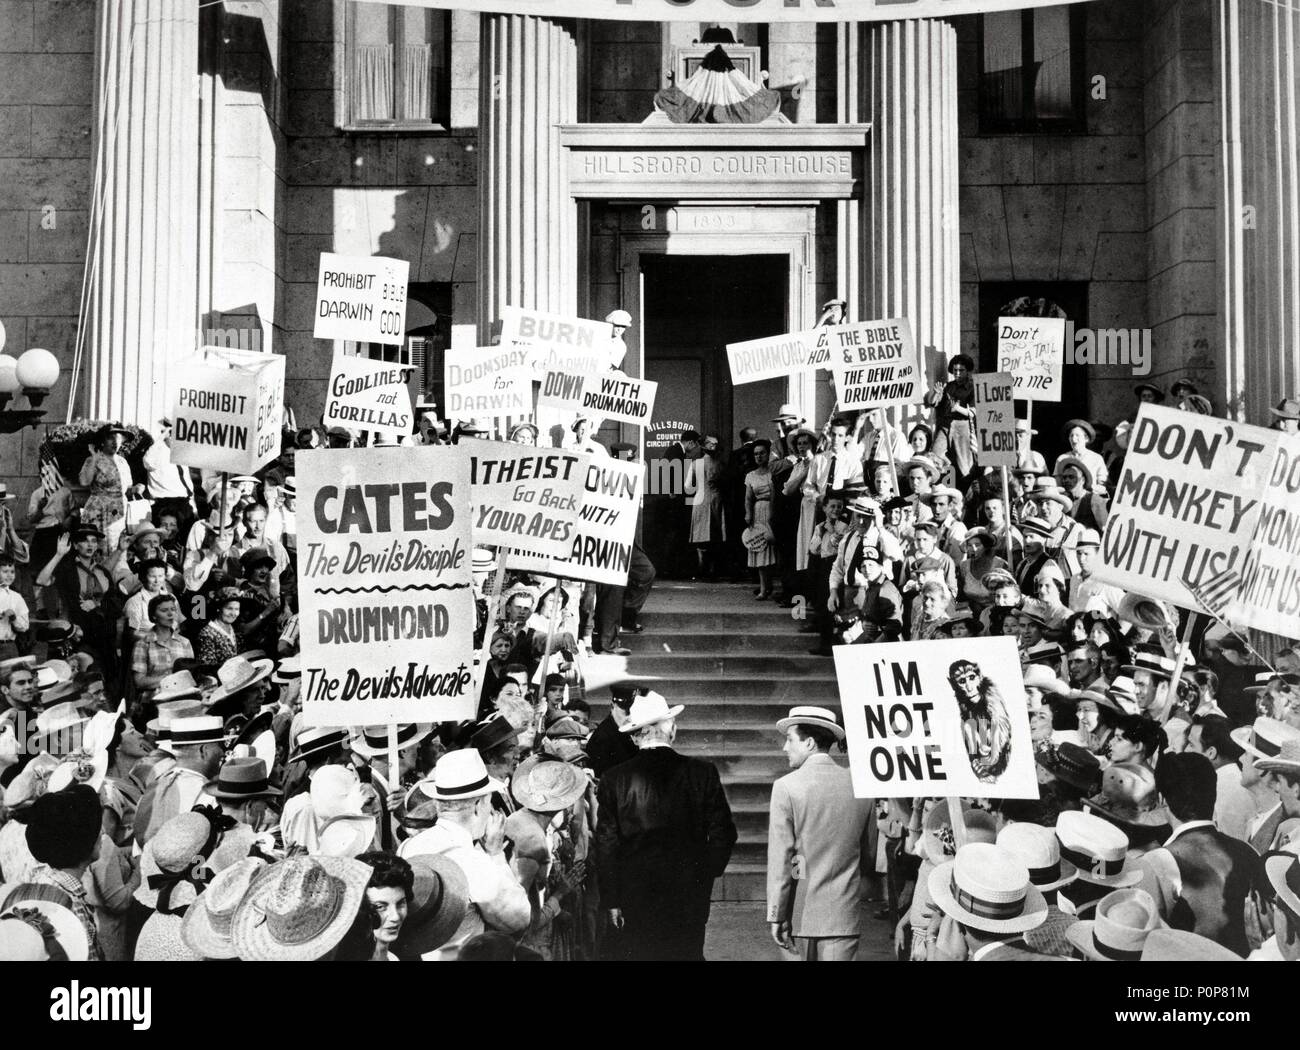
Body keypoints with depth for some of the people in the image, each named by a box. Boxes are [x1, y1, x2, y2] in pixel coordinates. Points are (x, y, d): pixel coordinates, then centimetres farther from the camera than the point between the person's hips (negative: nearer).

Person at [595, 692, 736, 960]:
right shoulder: (702, 773, -4)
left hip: (637, 899, 0)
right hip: (690, 898, 0)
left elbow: (606, 845, -2)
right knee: (688, 953, 10)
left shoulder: (614, 779, -5)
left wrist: (612, 900, 4)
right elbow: (723, 834, -2)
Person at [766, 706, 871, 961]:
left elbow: (780, 859, -10)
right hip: (845, 914, 3)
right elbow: (865, 850, 11)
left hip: (802, 913, -3)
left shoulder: (787, 787, -9)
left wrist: (777, 917, -6)